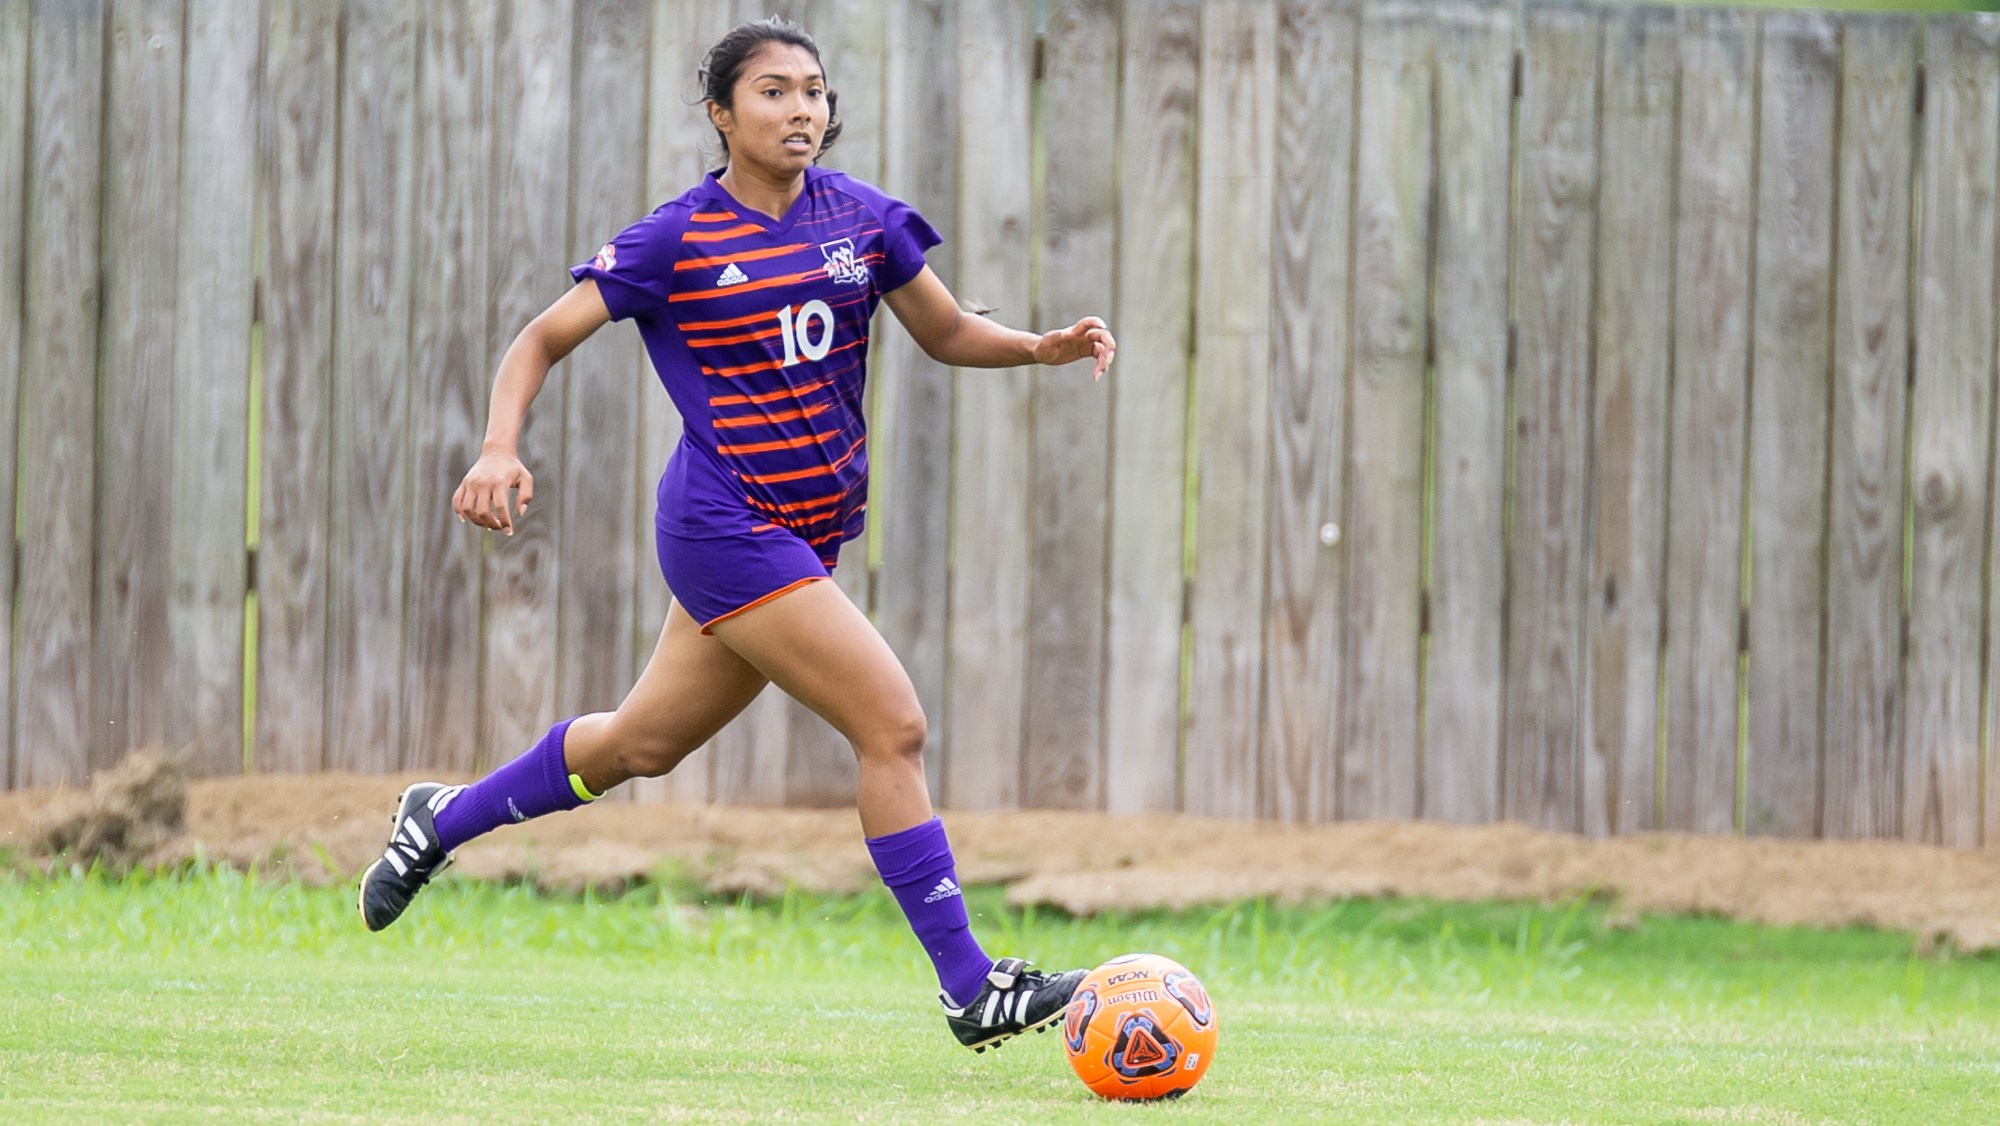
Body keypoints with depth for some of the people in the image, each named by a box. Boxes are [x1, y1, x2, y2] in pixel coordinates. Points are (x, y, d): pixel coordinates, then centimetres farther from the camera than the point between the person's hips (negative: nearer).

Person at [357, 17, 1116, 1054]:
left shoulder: (862, 218, 5)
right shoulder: (677, 240, -8)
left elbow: (947, 333, 15)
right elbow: (543, 340, -2)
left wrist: (1047, 346, -4)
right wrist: (500, 450, -19)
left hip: (806, 534, 7)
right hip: (725, 528, -7)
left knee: (643, 745, 18)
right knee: (893, 726, -15)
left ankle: (442, 820, 40)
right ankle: (970, 988, -10)